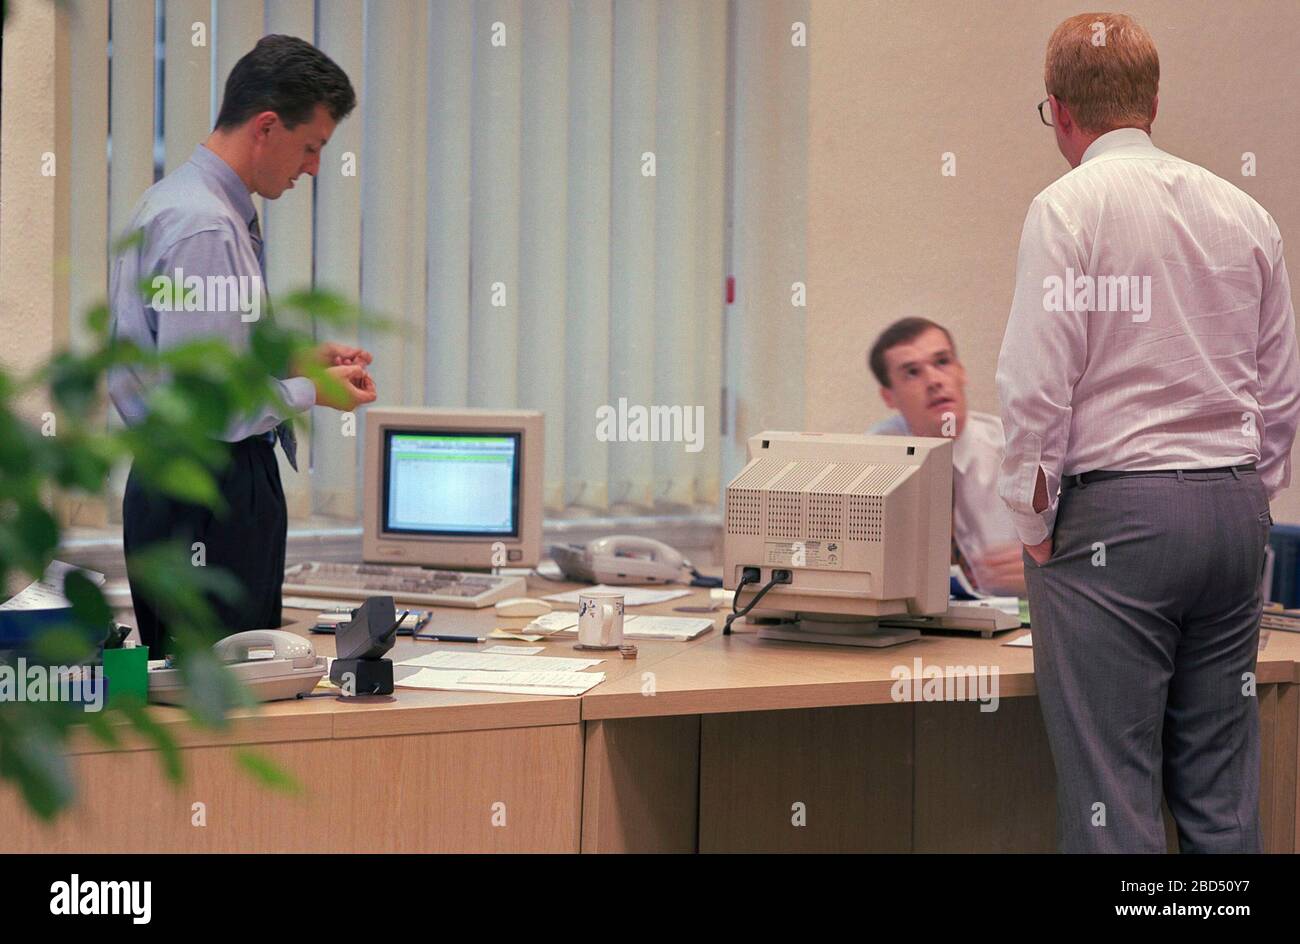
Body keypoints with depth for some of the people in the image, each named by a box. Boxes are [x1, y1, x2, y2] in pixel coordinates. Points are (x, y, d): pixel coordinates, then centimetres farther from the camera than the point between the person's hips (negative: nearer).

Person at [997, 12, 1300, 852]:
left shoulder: (1071, 207, -7)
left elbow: (1038, 383, -12)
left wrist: (1034, 520, -2)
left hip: (1115, 510, -6)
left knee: (1111, 786, -4)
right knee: (1222, 793, 10)